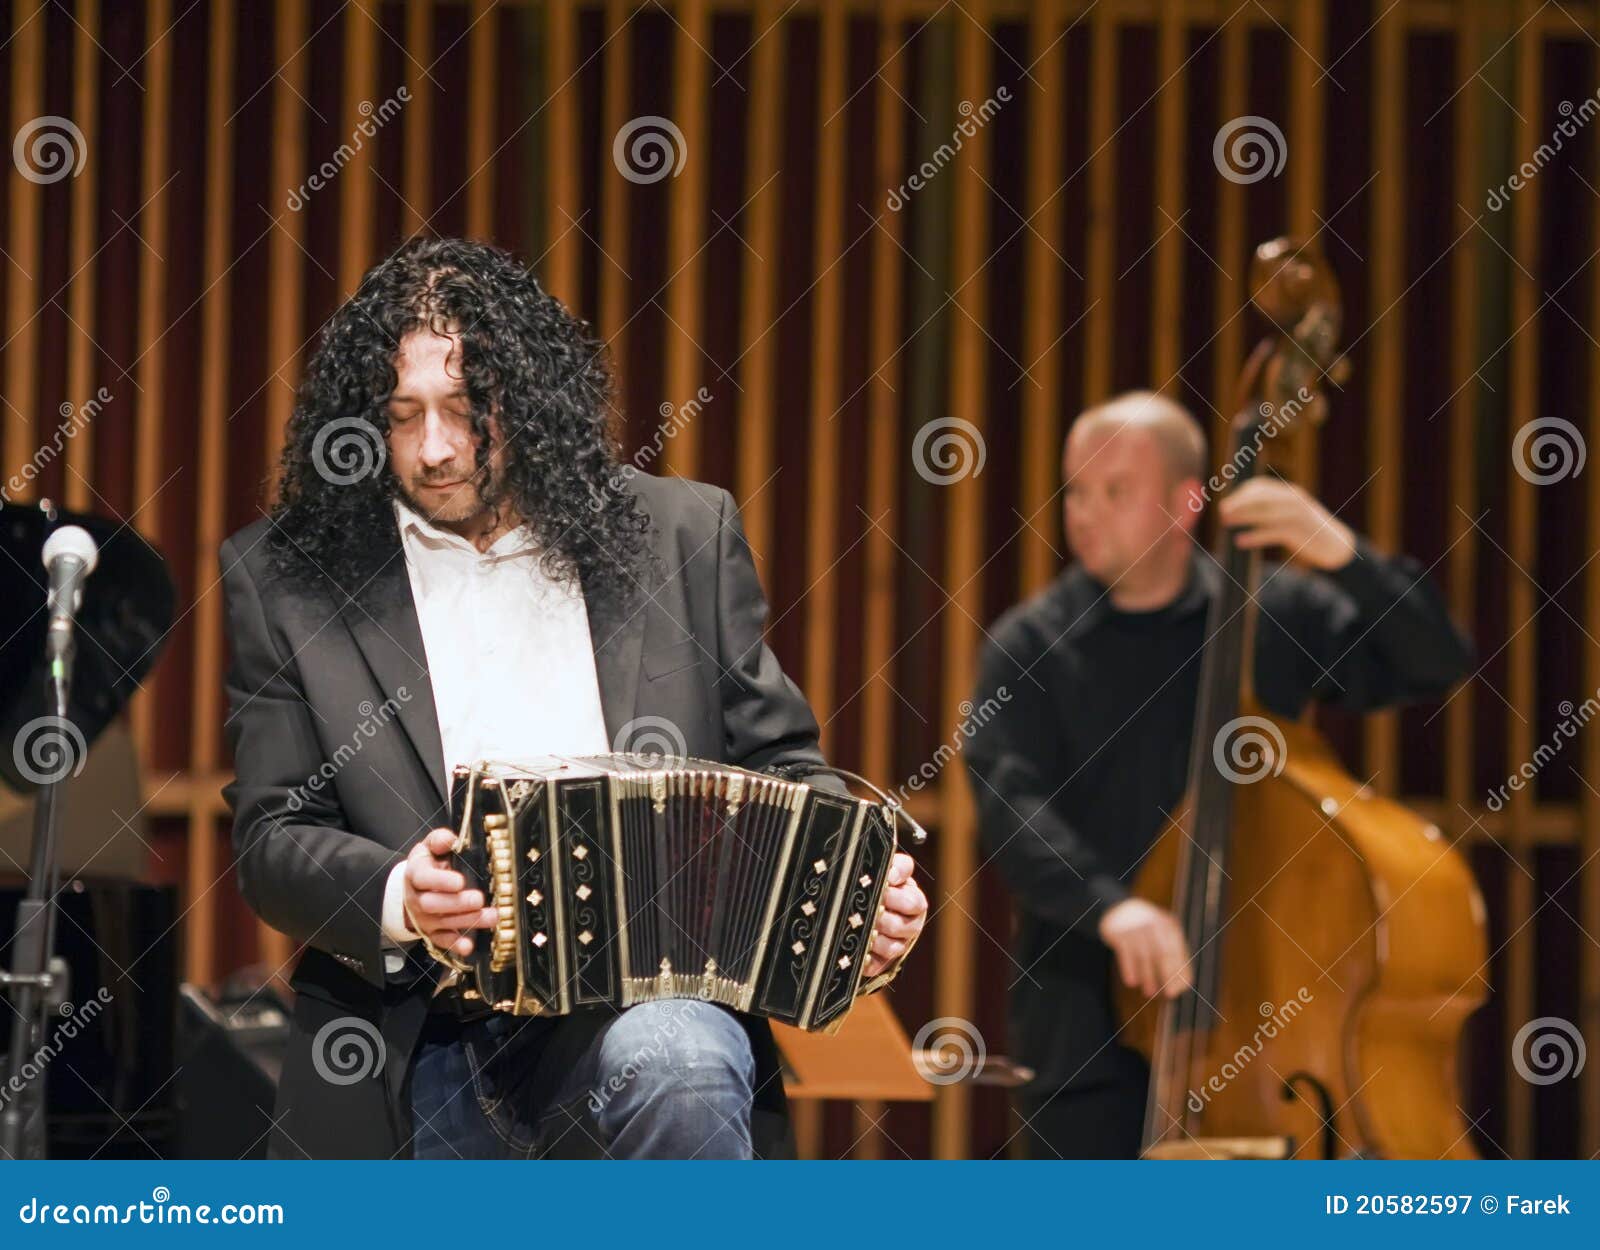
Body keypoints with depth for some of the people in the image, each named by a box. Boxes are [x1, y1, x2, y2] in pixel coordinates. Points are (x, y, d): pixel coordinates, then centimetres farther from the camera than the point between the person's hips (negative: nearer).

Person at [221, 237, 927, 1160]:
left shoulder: (683, 537, 9)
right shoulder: (286, 581, 6)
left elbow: (778, 765, 15)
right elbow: (272, 841, 4)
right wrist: (396, 899, -18)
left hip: (642, 999, -1)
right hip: (416, 1036, 1)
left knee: (675, 1067, -34)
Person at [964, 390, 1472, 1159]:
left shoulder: (1277, 614, 4)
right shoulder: (1031, 647, 0)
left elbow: (1436, 664, -1)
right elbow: (1011, 808, -14)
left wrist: (1344, 557, -16)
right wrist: (1106, 902, -33)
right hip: (1087, 1025, 0)